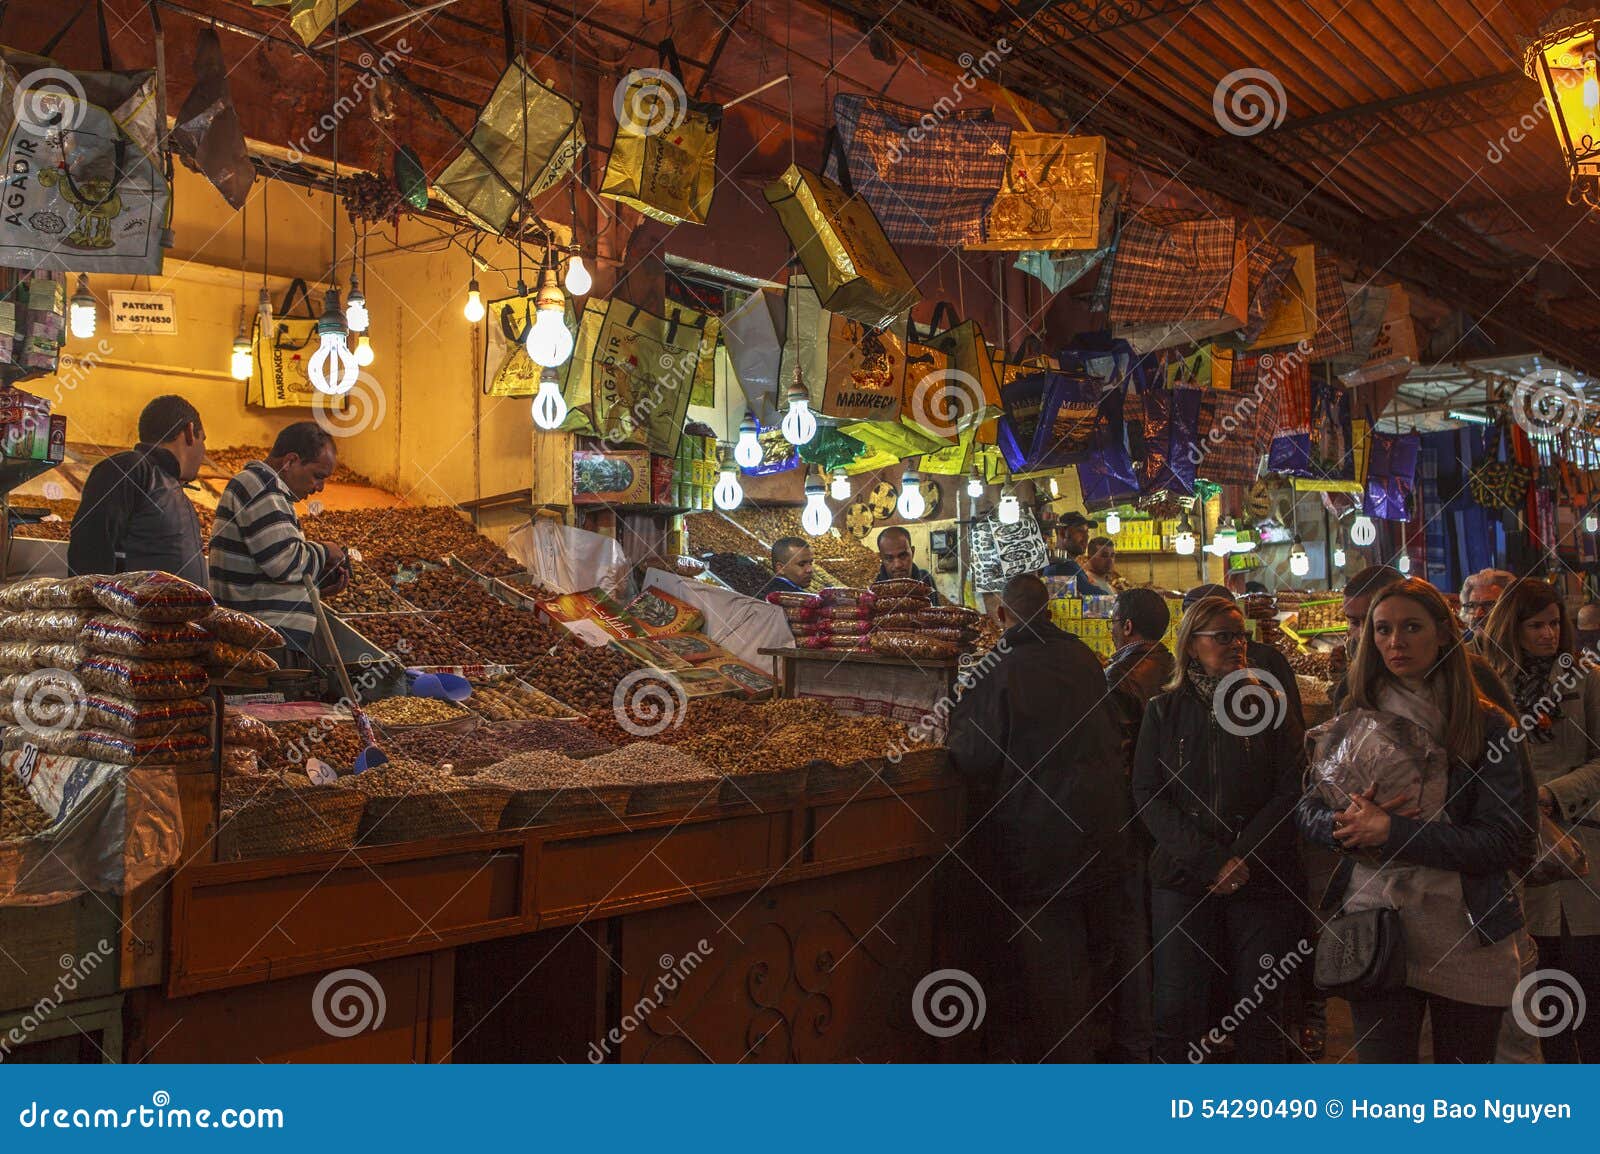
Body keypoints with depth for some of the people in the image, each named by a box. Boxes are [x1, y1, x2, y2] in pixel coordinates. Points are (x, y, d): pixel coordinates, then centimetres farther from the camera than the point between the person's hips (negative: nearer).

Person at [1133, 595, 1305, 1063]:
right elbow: (1148, 796, 0)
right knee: (1177, 1011, -2)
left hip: (1261, 879, 0)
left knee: (1260, 1008, 3)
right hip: (1182, 879, 0)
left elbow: (1289, 791, 2)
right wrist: (1208, 861, -12)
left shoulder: (1269, 704, 7)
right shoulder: (1164, 710, 6)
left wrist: (1244, 858, -11)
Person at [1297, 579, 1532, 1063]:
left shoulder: (1486, 724, -3)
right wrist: (1346, 825, -17)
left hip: (1468, 935, 0)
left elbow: (1508, 840, -10)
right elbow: (1308, 810, 6)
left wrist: (1393, 833, -18)